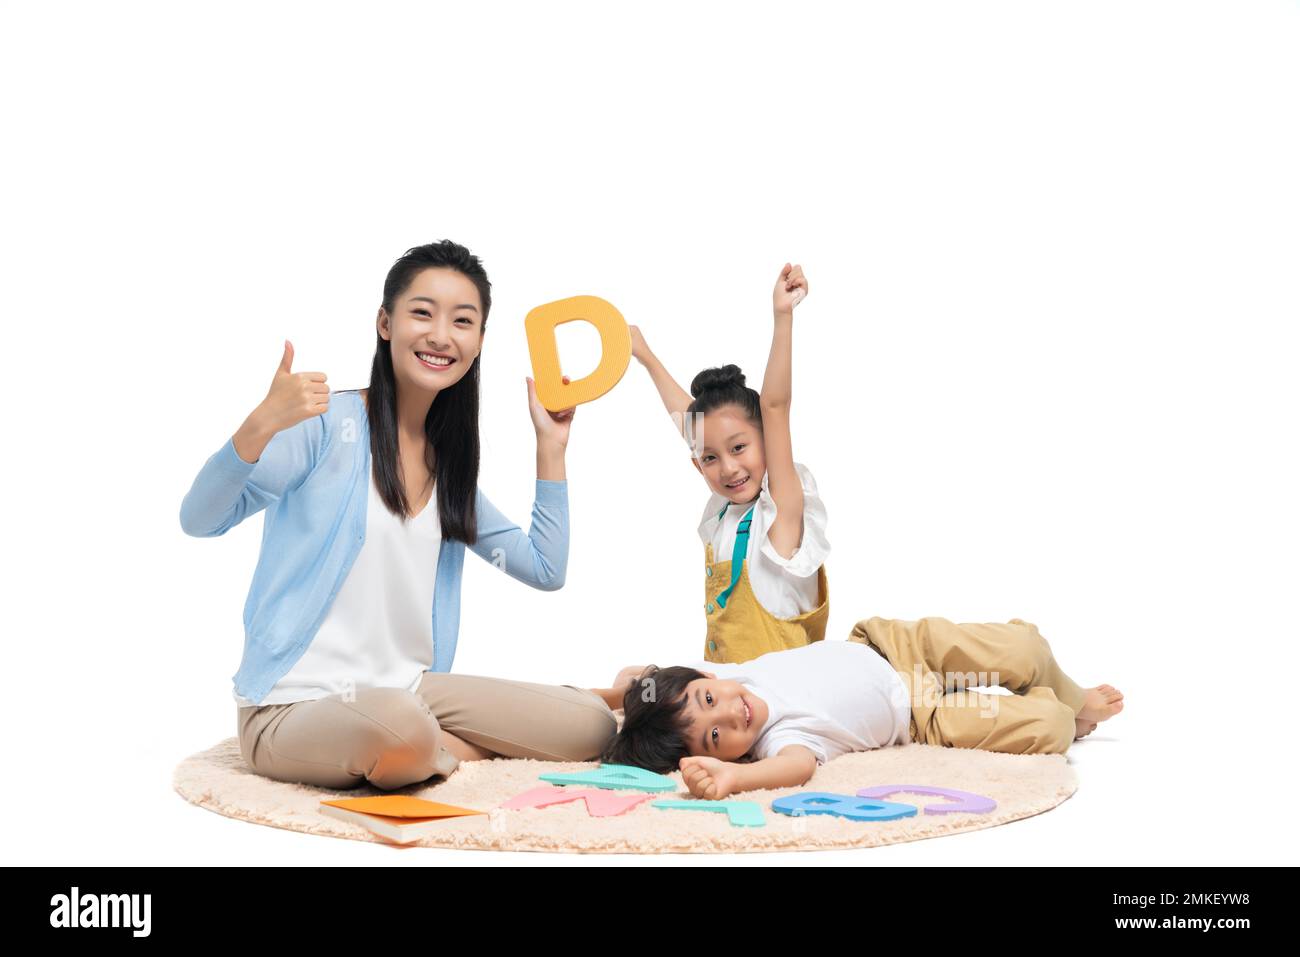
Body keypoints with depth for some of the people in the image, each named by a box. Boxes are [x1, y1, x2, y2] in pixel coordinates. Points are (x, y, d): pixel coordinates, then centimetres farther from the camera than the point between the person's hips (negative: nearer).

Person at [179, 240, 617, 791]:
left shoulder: (448, 462, 12)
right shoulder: (327, 425, -10)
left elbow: (545, 571, 14)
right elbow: (199, 520, -18)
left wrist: (550, 445, 11)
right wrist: (260, 427, -35)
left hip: (405, 689, 6)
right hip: (296, 704, -6)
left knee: (592, 725, -8)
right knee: (399, 727, -40)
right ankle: (461, 749, -7)